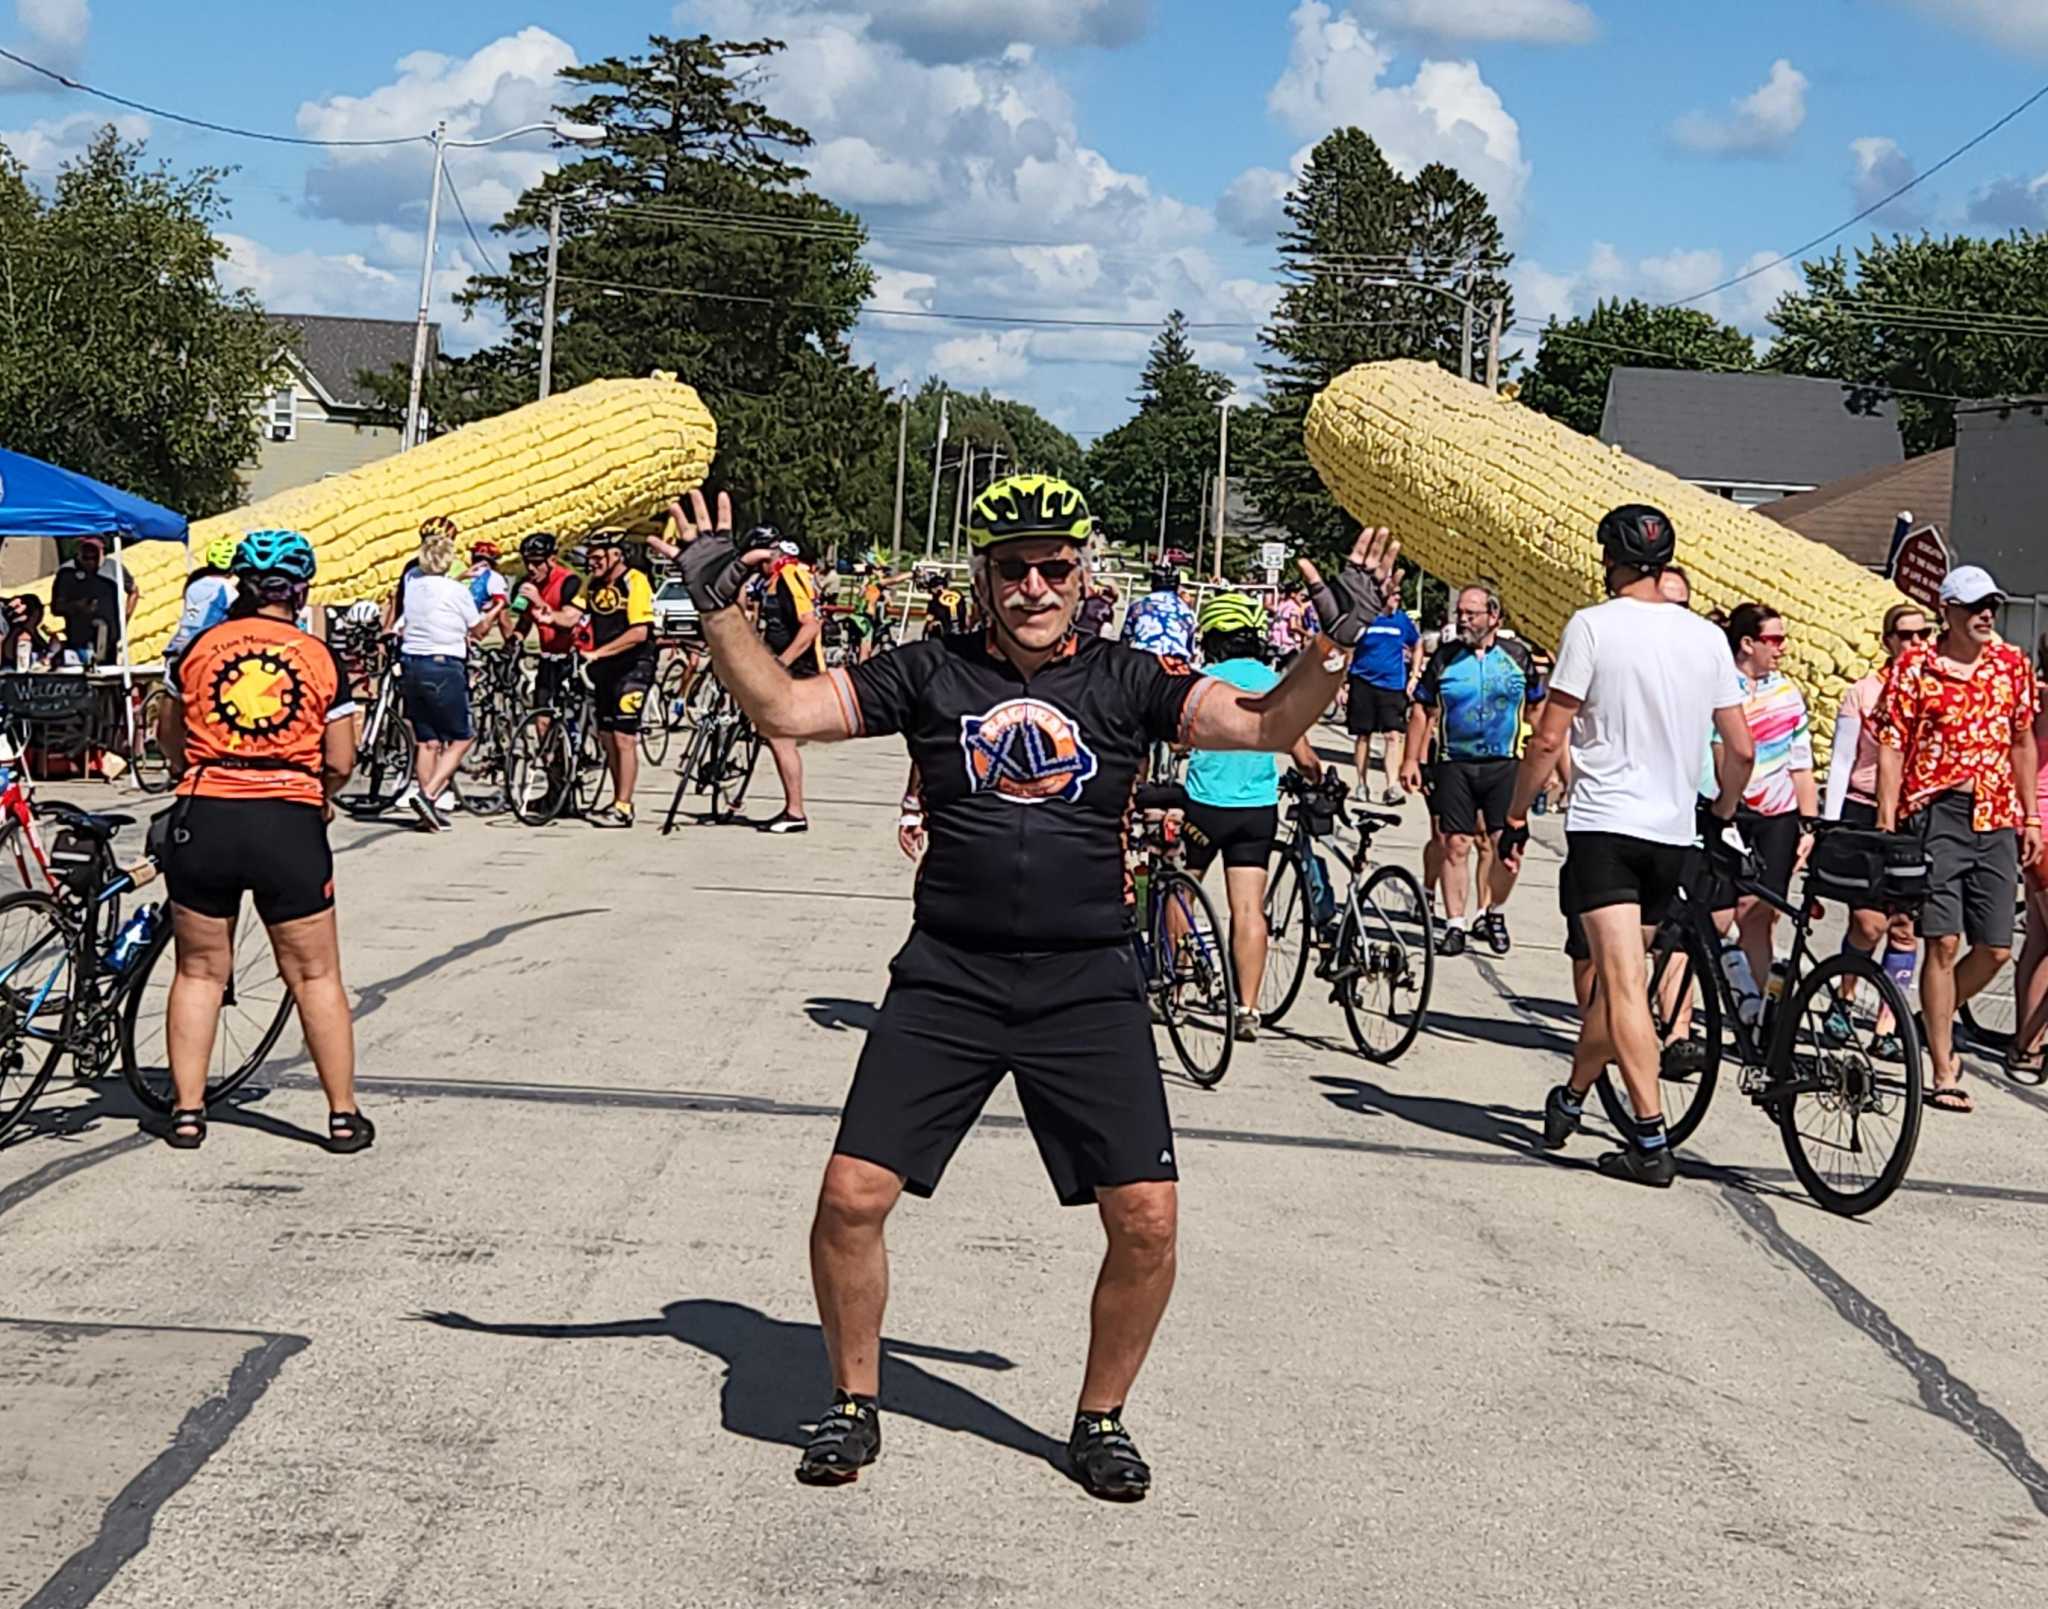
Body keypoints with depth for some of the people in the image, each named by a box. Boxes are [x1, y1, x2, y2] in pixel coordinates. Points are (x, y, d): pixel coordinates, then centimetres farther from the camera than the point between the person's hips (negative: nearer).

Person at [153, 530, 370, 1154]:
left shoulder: (201, 647, 4)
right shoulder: (319, 657, -1)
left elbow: (167, 734, 18)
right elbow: (341, 761, -1)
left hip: (203, 820, 2)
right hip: (289, 823, -1)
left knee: (199, 970, 15)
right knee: (315, 977, 8)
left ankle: (187, 1113, 16)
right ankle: (344, 1116, 12)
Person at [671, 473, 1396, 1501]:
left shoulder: (1126, 681, 3)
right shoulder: (931, 675, 4)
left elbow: (1266, 724, -6)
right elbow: (784, 708, 1)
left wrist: (1335, 643, -20)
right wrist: (719, 607, -9)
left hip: (1087, 987, 0)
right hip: (946, 981, 0)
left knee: (1146, 1219, -7)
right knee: (851, 1197, -7)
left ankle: (1100, 1417, 18)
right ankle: (853, 1404, 17)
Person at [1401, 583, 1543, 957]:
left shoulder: (1516, 656, 4)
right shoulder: (1445, 657, 5)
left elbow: (1536, 708, 12)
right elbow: (1424, 711, 9)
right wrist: (1412, 759, 3)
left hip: (1504, 764, 0)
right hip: (1455, 764, 0)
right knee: (1456, 844, -2)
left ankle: (1492, 914, 13)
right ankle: (1454, 924, 6)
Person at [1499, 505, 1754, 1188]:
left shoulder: (1592, 626, -8)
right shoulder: (1707, 637, 6)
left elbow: (1548, 739, -9)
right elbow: (1741, 749, 8)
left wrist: (1516, 816, 2)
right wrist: (1723, 818, 25)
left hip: (1604, 824, -5)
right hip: (1673, 832, 5)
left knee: (1623, 982, -9)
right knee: (1617, 974, 18)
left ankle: (1651, 1141, -15)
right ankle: (1570, 1099, 33)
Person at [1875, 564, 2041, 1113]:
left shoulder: (2012, 664, 9)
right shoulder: (1914, 666, -3)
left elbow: (2023, 742, 16)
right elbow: (1890, 747, -4)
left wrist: (2031, 818, 13)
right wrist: (1887, 825, -10)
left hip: (1997, 819, 4)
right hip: (1936, 813, -4)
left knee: (1996, 948, 3)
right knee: (1943, 942, -7)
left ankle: (1934, 1024, 30)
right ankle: (1944, 1073, -1)